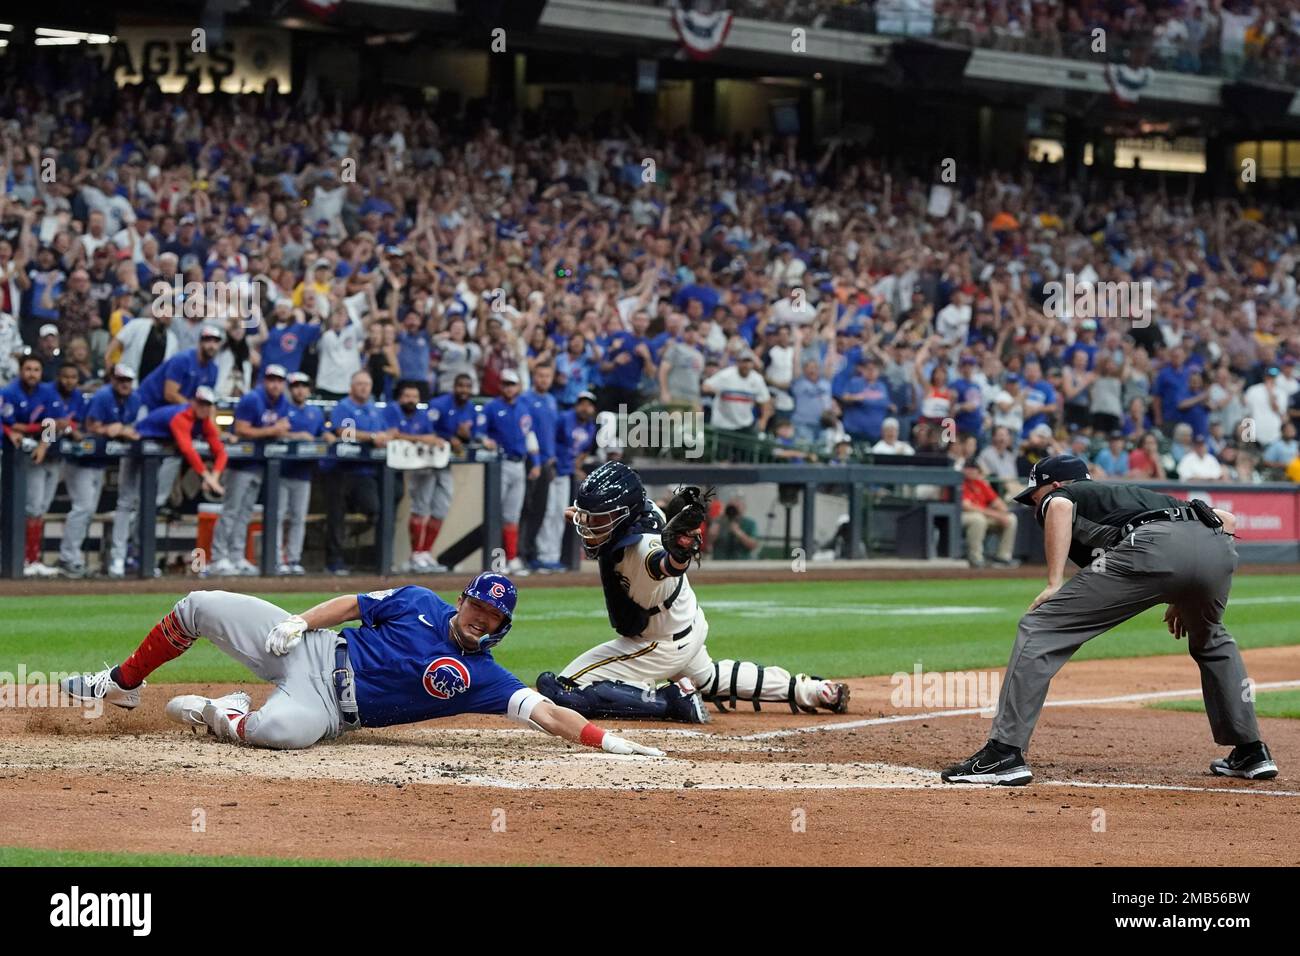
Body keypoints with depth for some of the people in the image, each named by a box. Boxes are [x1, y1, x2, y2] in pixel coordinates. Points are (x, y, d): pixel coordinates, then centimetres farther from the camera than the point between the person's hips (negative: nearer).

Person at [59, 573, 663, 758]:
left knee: (283, 730, -41)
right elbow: (352, 604, 11)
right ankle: (121, 686, 20)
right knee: (199, 606, -2)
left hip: (327, 707, -3)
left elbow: (544, 713, -16)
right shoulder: (418, 603, 3)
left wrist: (606, 741, -27)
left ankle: (219, 715, -6)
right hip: (312, 648, 3)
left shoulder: (480, 678, -7)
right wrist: (299, 621, -5)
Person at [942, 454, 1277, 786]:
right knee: (1212, 643, 37)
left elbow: (1060, 506, 1)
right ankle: (1251, 753, 33)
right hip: (1218, 548, 6)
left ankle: (1004, 755, -4)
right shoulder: (1144, 494, 44)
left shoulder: (1058, 496, 28)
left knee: (1040, 630, 3)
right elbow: (1226, 519, 35)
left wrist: (1055, 584, -4)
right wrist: (1184, 599, 37)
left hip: (1149, 548, -6)